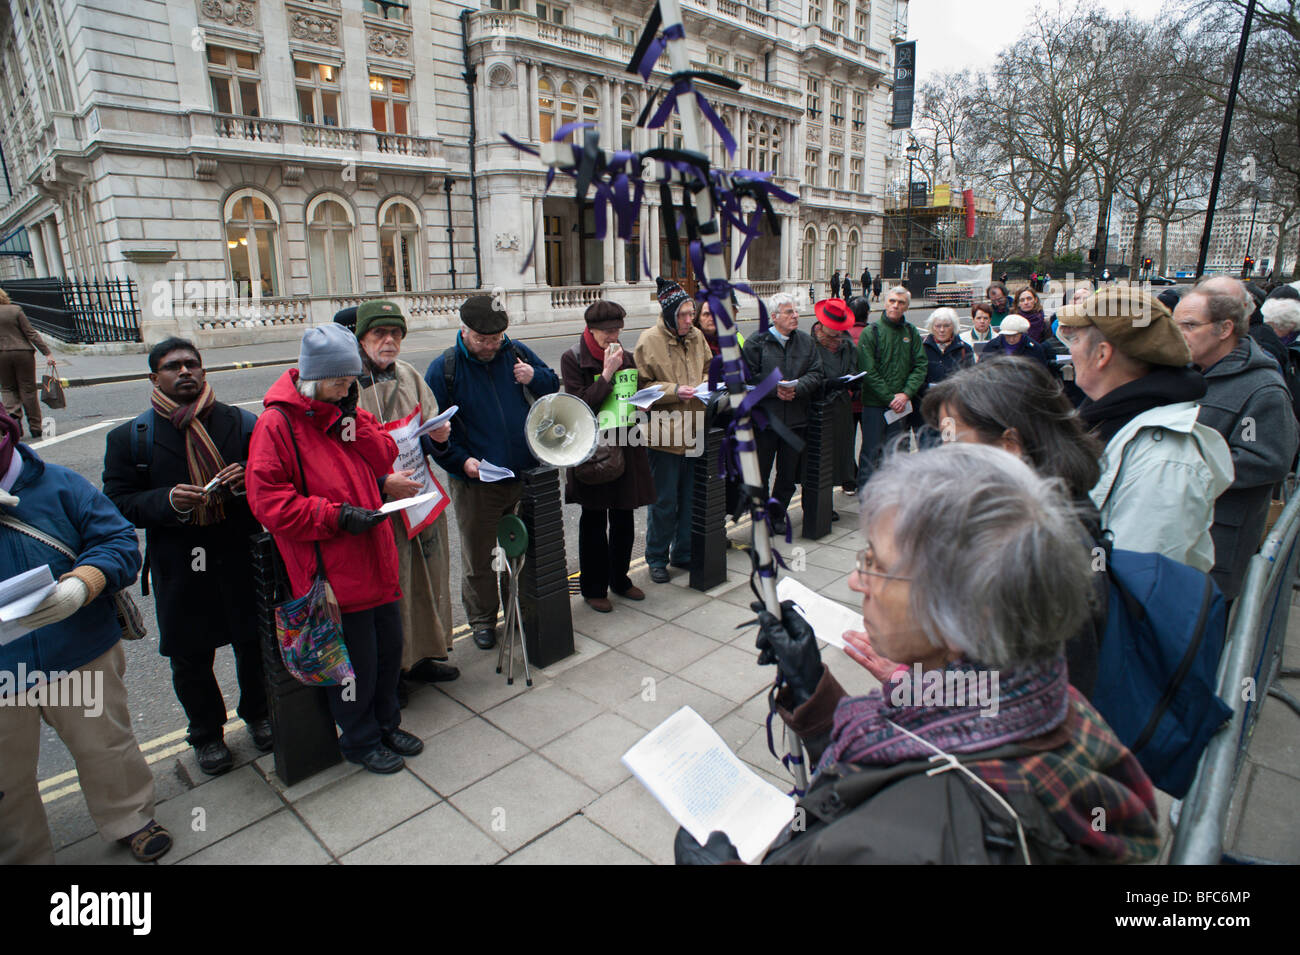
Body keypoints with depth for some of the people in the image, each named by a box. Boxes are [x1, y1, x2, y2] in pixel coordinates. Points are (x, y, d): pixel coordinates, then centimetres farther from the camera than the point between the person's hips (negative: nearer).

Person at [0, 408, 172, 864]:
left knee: (106, 747, 18)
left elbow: (119, 542, -11)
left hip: (81, 655, 0)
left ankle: (130, 819, 42)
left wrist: (80, 586, -29)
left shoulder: (59, 484, -6)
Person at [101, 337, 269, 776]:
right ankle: (206, 734, 39)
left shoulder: (243, 424, 1)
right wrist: (168, 501, -22)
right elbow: (118, 502, -3)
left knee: (254, 645, 15)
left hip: (241, 559, 1)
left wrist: (248, 483, -17)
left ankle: (257, 713, 42)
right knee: (190, 659, 14)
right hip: (179, 569, 0)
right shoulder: (129, 437, -1)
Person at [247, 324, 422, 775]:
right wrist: (336, 515, -22)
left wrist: (352, 418, -8)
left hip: (375, 560, 7)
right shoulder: (278, 423, -13)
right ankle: (361, 741, 29)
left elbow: (384, 458, 5)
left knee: (390, 649, 19)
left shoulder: (349, 411, 10)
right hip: (333, 571, -7)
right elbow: (268, 500, -16)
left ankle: (386, 724, 40)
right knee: (355, 663, 6)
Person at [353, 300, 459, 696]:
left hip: (420, 495, 7)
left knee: (427, 578, 15)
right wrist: (382, 482, -21)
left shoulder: (408, 375, 8)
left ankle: (420, 656, 35)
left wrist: (437, 436, -6)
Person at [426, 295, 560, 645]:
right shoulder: (444, 368, -7)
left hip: (526, 474, 3)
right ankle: (482, 620, 30)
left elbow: (554, 386, 14)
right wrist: (461, 460, -18)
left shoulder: (517, 353, 1)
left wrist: (534, 377, -9)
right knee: (478, 557, 10)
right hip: (476, 482, -3)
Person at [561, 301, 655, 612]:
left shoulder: (626, 356, 9)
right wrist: (607, 373, -18)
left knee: (624, 519, 13)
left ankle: (620, 580, 31)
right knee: (594, 521, 5)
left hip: (626, 446, 5)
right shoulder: (573, 359, -7)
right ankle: (593, 588, 20)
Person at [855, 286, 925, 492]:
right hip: (874, 404, -3)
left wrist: (906, 394, -11)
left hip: (901, 405, 4)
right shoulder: (871, 332, -4)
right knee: (871, 451, 0)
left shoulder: (912, 333, 8)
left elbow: (920, 366, 4)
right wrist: (890, 398, -12)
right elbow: (868, 371, -9)